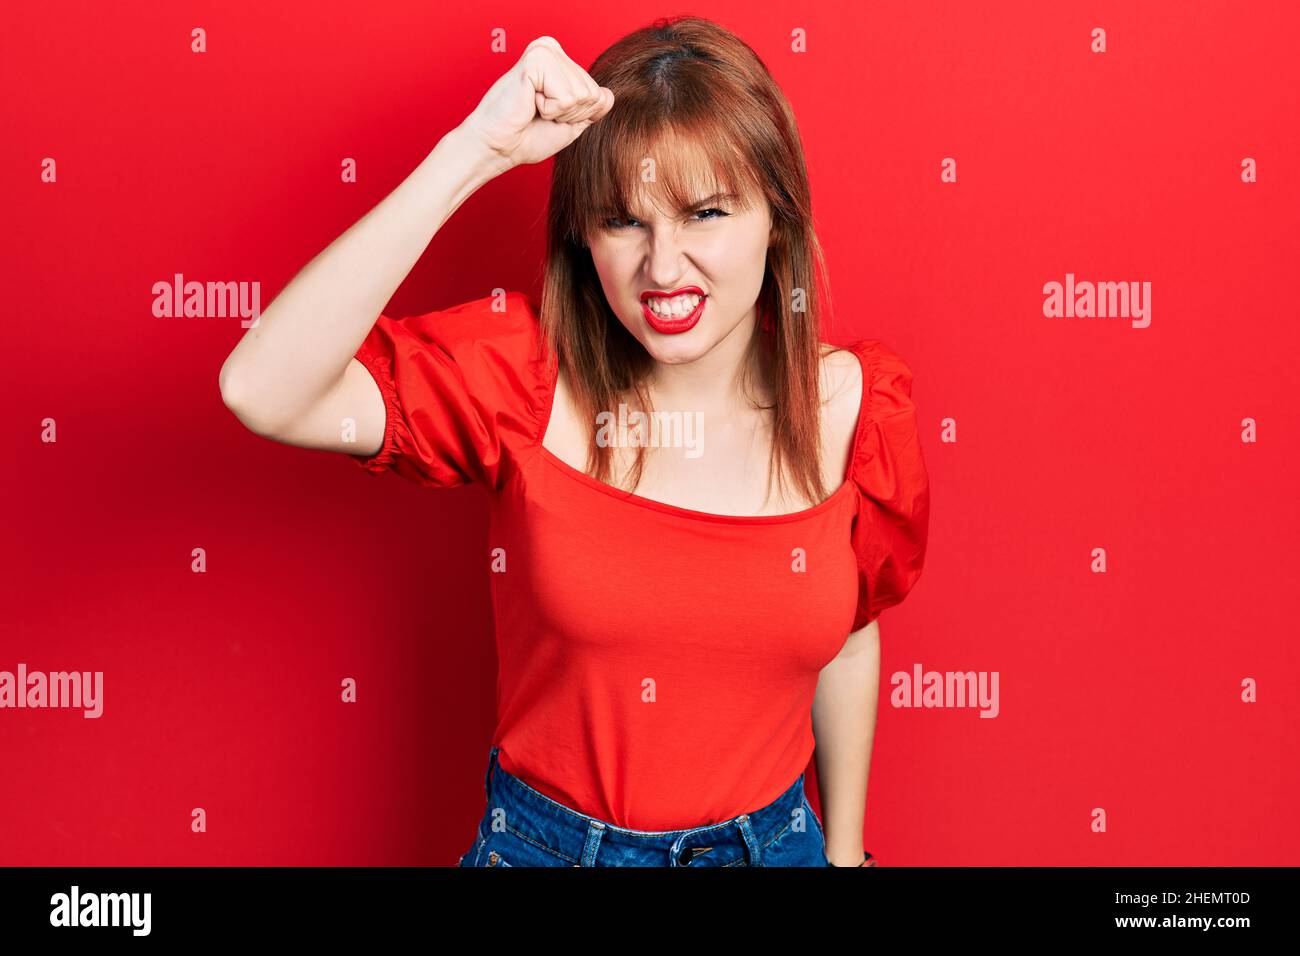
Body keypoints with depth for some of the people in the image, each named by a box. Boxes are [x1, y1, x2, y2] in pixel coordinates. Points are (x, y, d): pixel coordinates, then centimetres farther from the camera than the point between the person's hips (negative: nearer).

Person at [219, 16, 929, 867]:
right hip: (543, 840, -1)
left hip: (769, 840, 1)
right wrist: (475, 150, -34)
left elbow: (850, 637, 2)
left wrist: (845, 853, 10)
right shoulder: (529, 373, -18)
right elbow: (264, 391, -33)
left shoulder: (854, 406, -12)